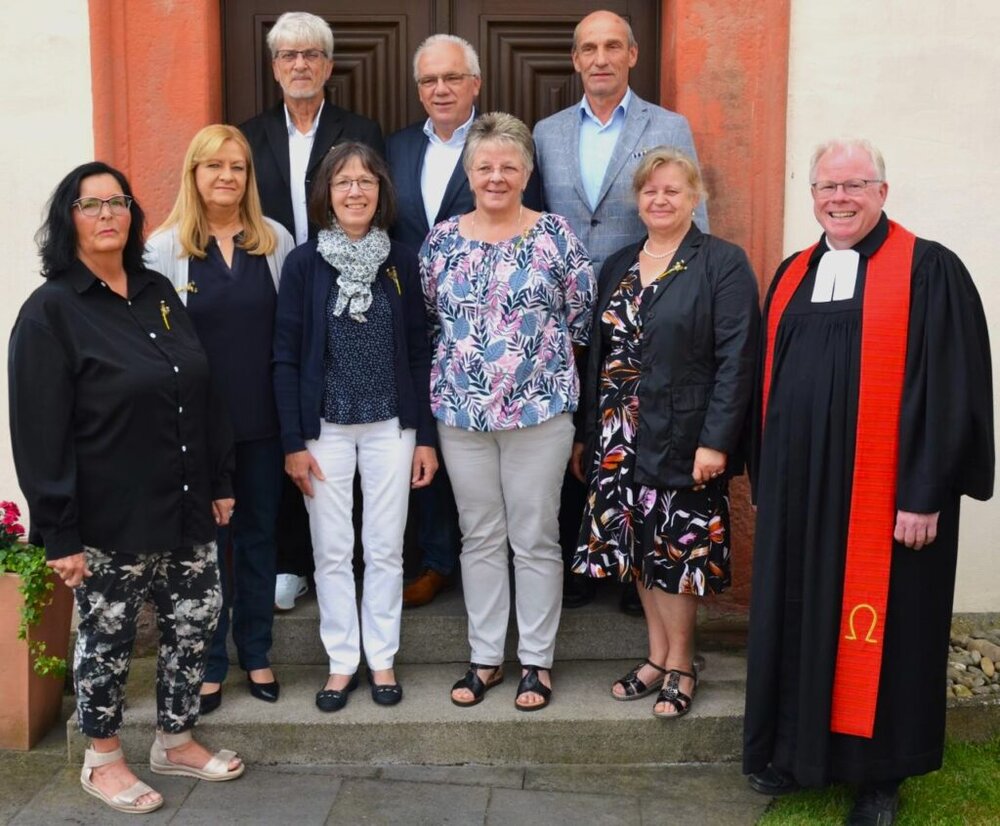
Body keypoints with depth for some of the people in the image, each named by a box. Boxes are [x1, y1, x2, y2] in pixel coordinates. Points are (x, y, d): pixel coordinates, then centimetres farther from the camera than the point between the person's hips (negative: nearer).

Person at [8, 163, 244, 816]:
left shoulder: (159, 292, 8)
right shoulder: (51, 310, -10)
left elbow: (202, 395, 13)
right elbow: (39, 433, -13)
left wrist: (220, 482, 11)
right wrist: (59, 534, -16)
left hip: (185, 510, 6)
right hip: (110, 521, -6)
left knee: (196, 620, 12)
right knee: (107, 636, 8)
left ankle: (176, 740, 32)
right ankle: (103, 759, 28)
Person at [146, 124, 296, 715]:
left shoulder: (276, 241, 2)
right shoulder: (167, 247, -3)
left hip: (263, 420, 2)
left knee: (259, 536, 12)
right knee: (204, 542, 8)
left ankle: (256, 654, 28)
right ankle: (207, 663, 23)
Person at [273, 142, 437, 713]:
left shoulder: (401, 262, 2)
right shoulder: (305, 263, -2)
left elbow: (419, 353, 4)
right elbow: (287, 357, -2)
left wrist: (426, 436, 1)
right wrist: (293, 441, -6)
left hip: (391, 426, 1)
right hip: (326, 427, -1)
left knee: (386, 549, 7)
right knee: (332, 550, 5)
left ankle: (382, 659, 21)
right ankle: (342, 661, 19)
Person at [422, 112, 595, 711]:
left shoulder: (555, 236, -3)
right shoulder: (443, 240, 5)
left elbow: (581, 314, 1)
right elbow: (428, 319, 13)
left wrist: (541, 353, 4)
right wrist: (461, 362, 8)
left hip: (540, 409, -3)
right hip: (462, 413, 3)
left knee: (536, 538, 5)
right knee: (479, 538, 12)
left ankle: (537, 660, 19)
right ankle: (485, 657, 24)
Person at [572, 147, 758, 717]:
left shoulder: (723, 263, -6)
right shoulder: (619, 266, 12)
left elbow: (737, 359, -12)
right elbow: (597, 353, 13)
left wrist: (716, 440, -19)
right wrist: (585, 434, 10)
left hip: (685, 437, -5)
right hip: (622, 437, 6)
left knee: (679, 548, 2)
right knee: (640, 547, 11)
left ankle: (680, 664, 18)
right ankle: (659, 655, 25)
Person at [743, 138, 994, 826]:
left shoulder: (929, 272, -6)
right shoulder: (792, 275, 11)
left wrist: (927, 494, -15)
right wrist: (766, 478, 13)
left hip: (881, 496, -5)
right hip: (800, 487, 5)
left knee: (877, 627, 4)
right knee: (800, 618, 13)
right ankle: (798, 750, 29)